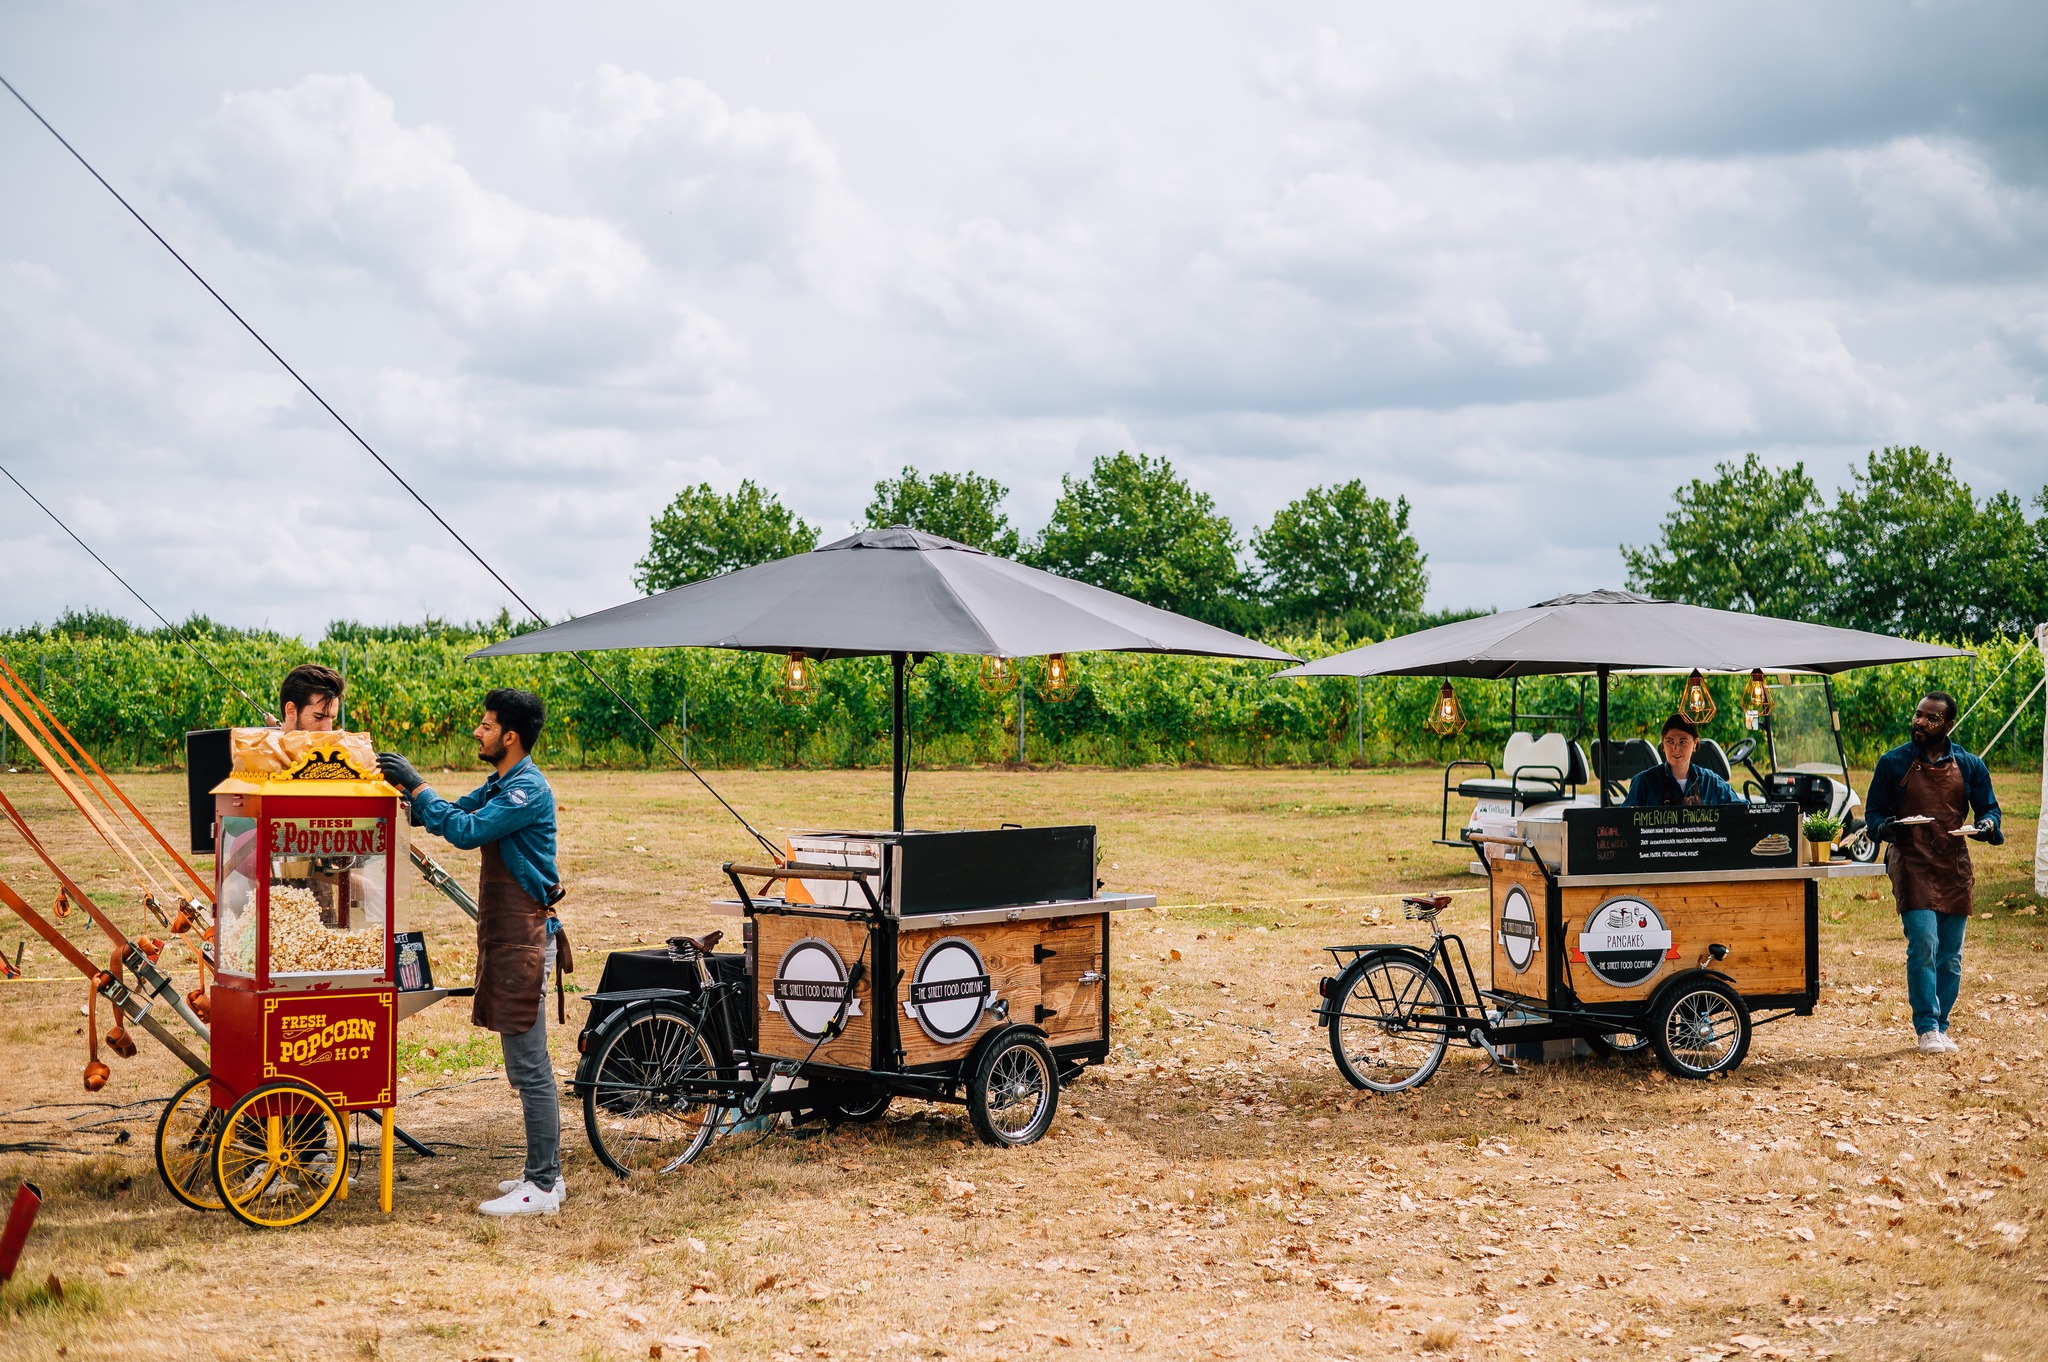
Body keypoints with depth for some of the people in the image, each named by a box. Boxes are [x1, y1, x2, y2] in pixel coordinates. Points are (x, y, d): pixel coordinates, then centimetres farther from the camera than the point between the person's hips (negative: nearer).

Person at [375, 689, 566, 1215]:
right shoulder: (501, 785, 15)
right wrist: (402, 788, 7)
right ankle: (545, 1172, 21)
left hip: (522, 940, -10)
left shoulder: (528, 790, -17)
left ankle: (542, 1189, -4)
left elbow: (466, 830, -24)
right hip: (505, 936, 10)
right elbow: (455, 814, 19)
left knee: (529, 1067, -7)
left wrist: (415, 784, -19)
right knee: (526, 1065, 14)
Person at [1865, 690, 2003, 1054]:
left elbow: (1989, 808, 15)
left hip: (1955, 870, 3)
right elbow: (1873, 811, 7)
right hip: (1912, 867, -3)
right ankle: (1927, 1029, -10)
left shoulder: (1970, 766, 9)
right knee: (1924, 944, -17)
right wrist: (1885, 827, -15)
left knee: (1950, 956, 6)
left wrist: (1986, 826, -8)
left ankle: (1940, 1028, 18)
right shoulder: (1893, 763, 4)